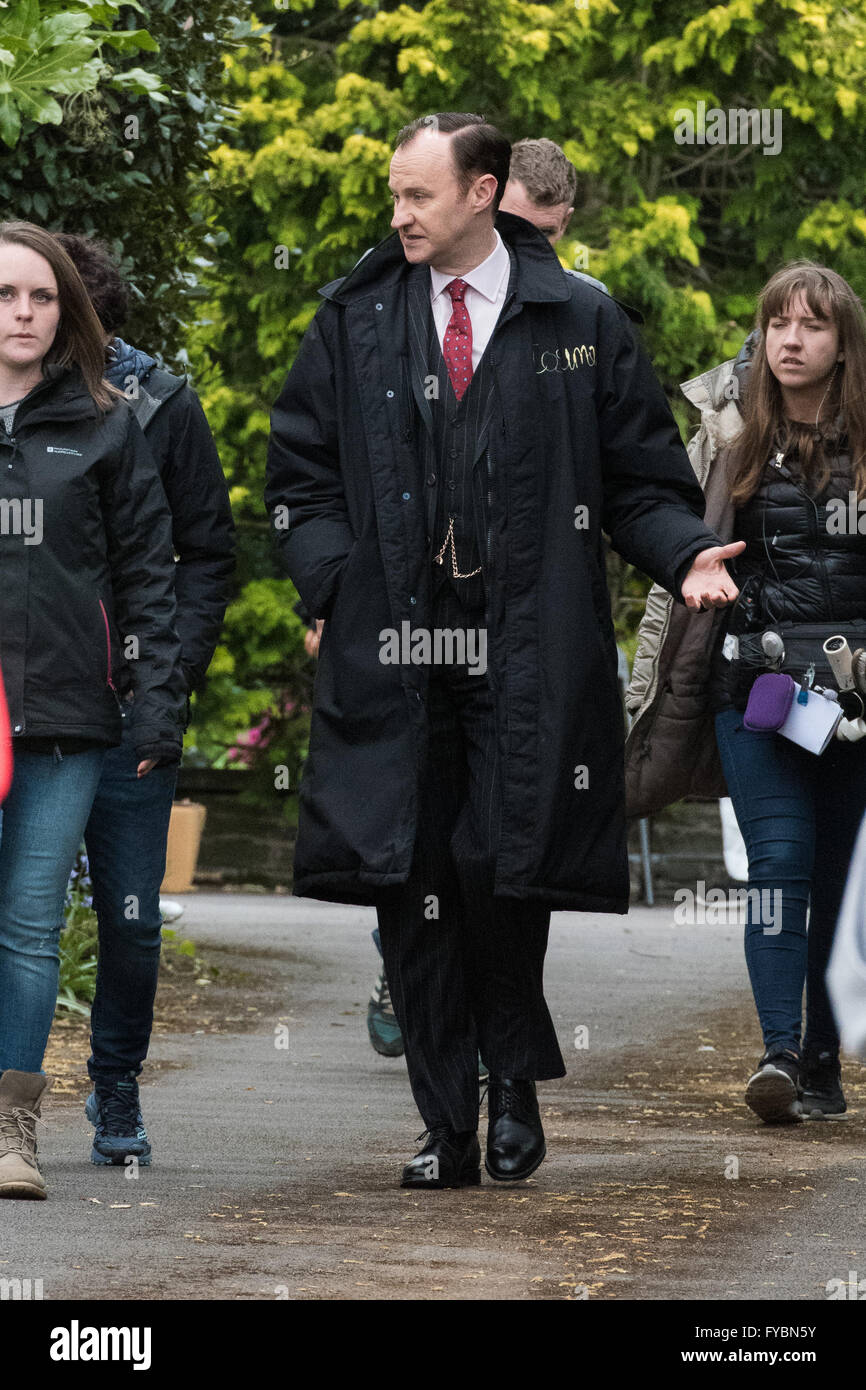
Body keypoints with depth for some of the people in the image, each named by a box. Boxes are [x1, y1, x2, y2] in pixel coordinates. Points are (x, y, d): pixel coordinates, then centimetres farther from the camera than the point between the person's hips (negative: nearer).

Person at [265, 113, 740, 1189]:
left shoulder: (579, 324, 6)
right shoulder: (352, 323, 9)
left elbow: (639, 475, 10)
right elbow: (300, 473, 13)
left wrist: (684, 555, -8)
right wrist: (333, 584, -1)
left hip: (528, 654, -2)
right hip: (391, 647, 2)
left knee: (506, 873, -8)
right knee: (409, 886, 0)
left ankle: (515, 1083, 16)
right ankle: (447, 1129, 8)